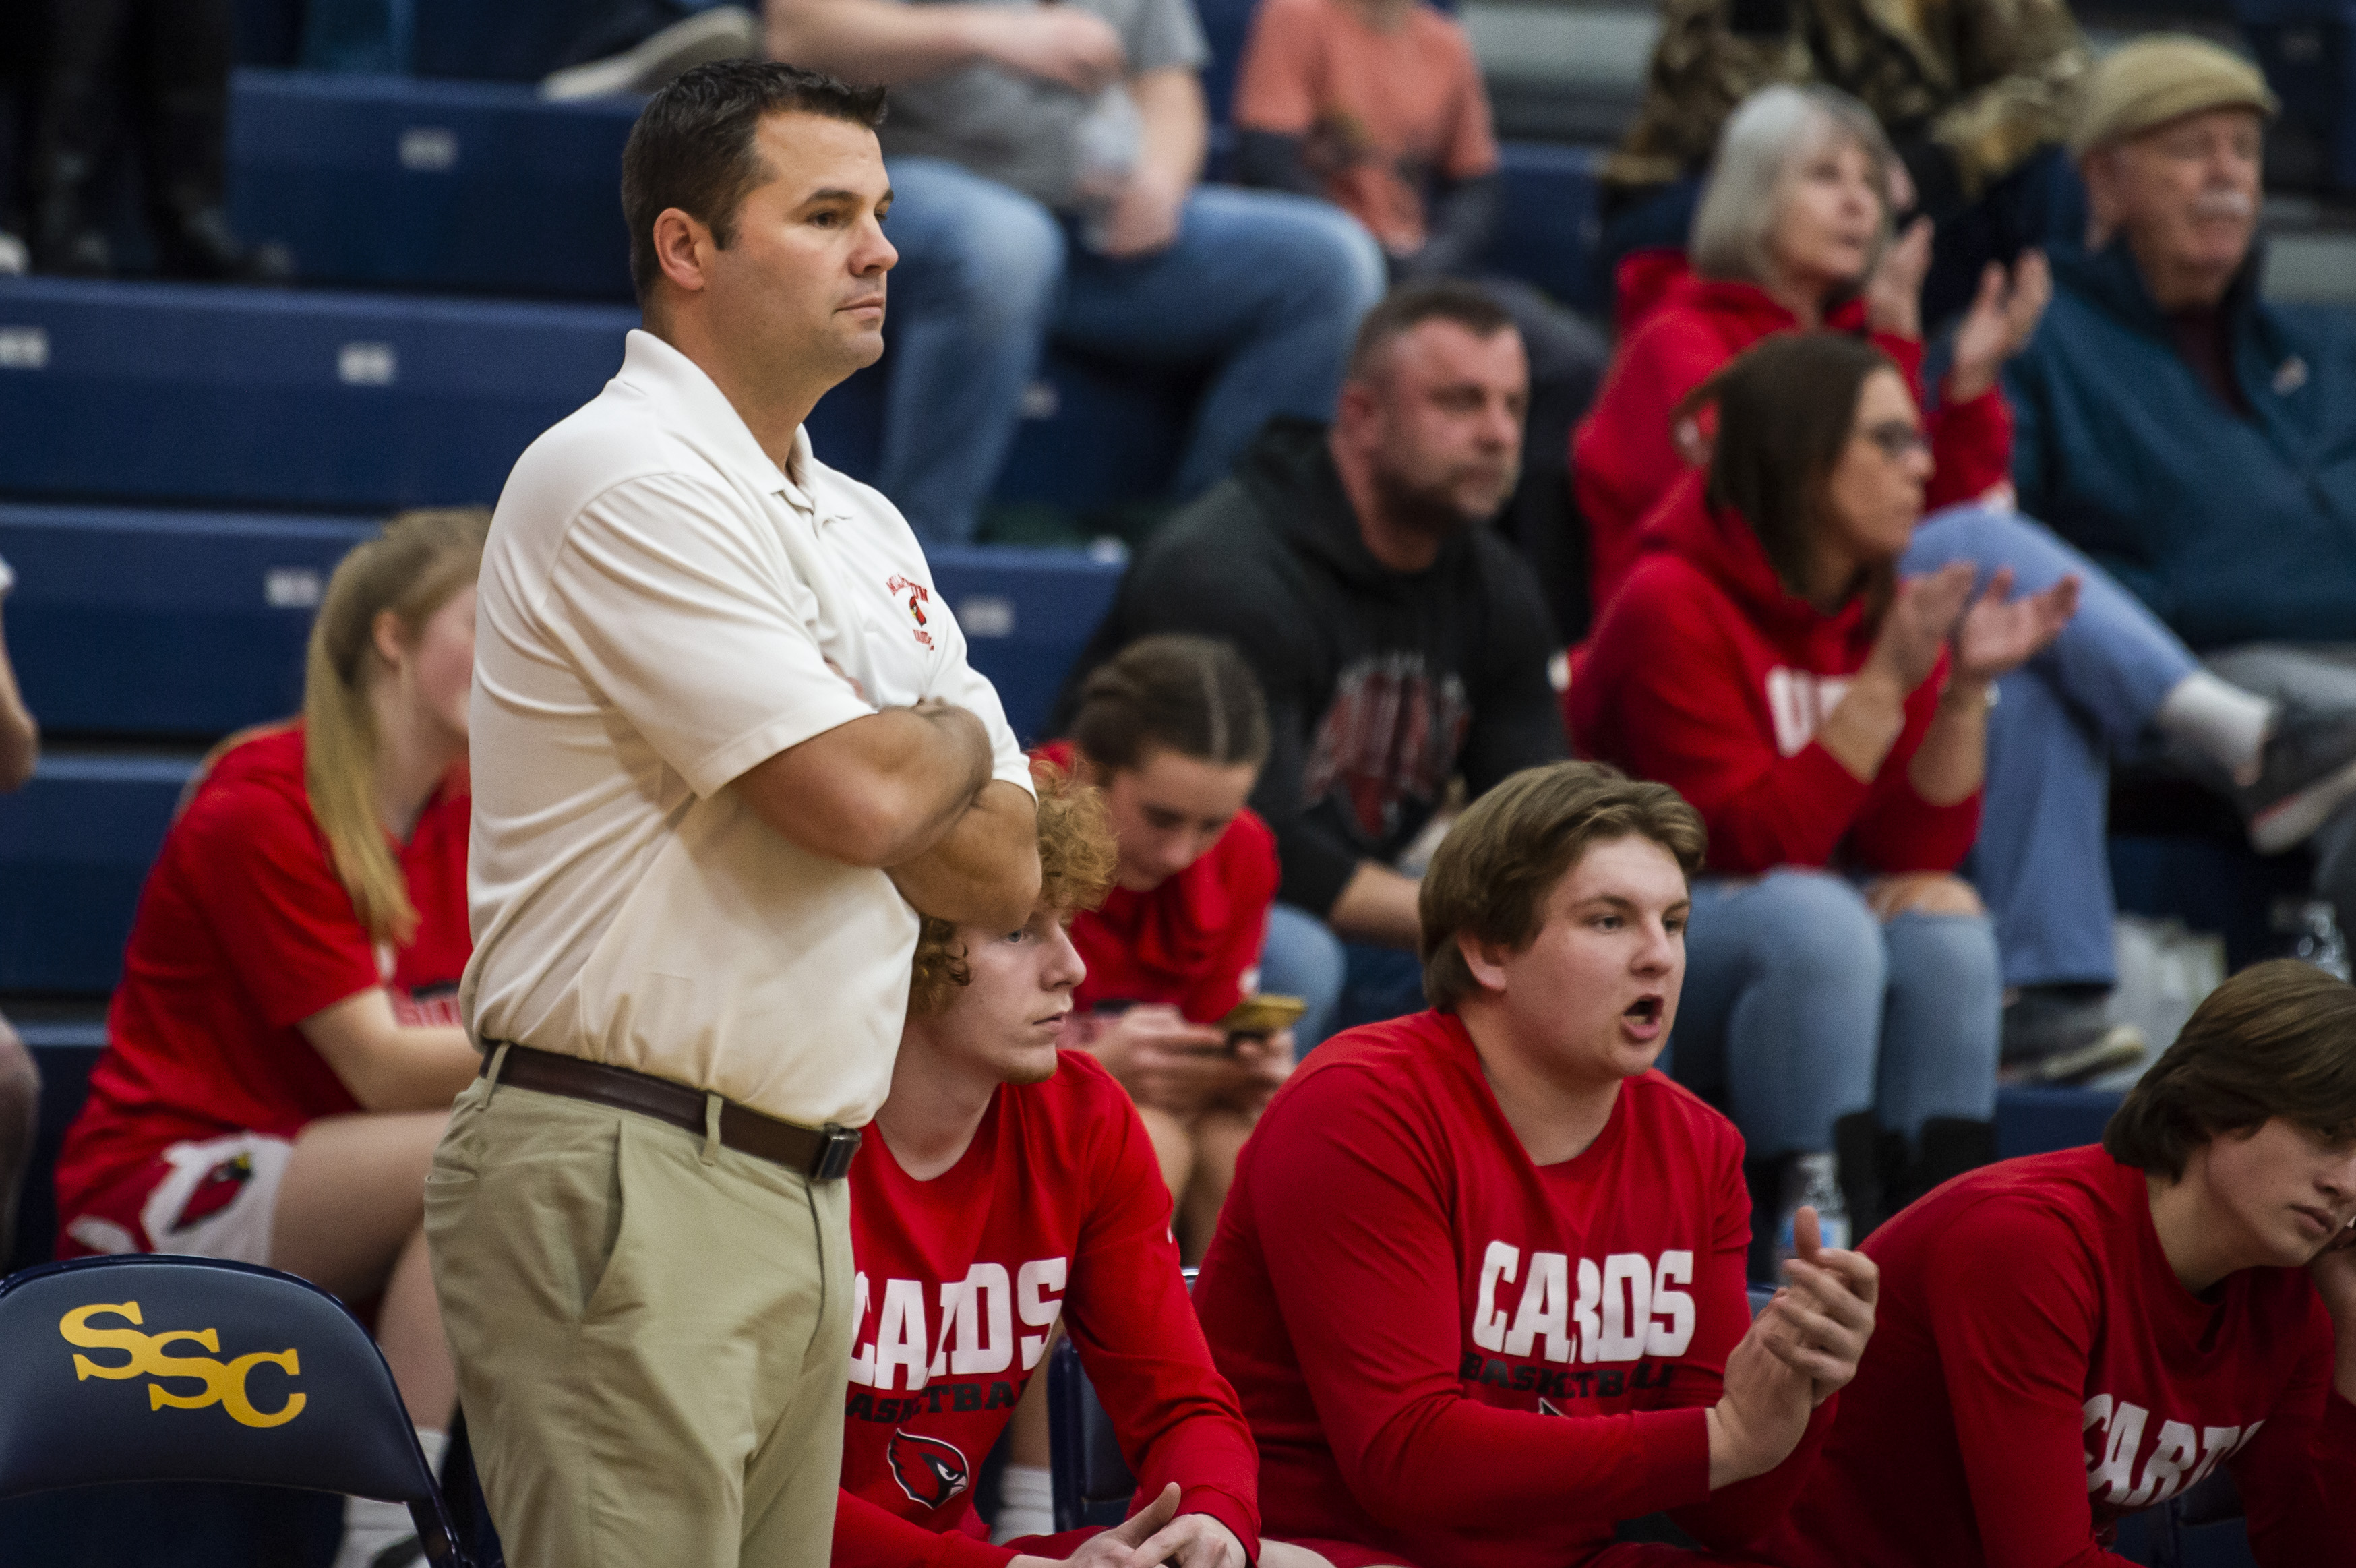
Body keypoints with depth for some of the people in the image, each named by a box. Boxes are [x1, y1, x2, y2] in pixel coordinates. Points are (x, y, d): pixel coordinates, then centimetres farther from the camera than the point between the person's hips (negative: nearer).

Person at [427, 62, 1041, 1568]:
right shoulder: (622, 476, -10)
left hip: (809, 1197, 9)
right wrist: (952, 743, 4)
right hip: (626, 1177, -9)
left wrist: (875, 773, -6)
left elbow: (1004, 871, 13)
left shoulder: (867, 528, 19)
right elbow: (861, 798, -18)